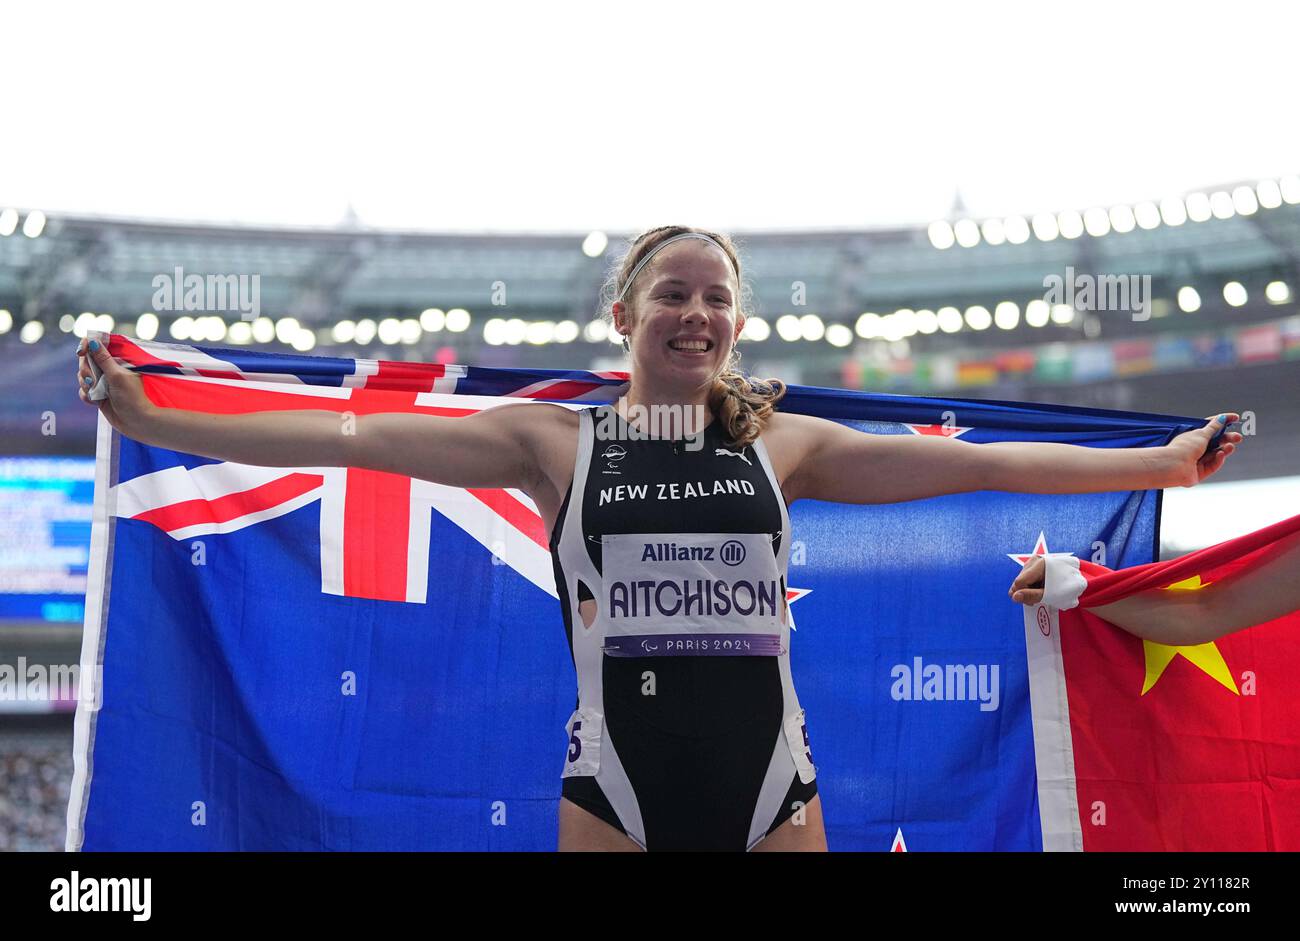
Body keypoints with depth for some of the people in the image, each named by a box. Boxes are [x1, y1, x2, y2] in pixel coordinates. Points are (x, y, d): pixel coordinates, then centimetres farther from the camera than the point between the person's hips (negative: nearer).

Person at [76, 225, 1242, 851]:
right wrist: (154, 423, -7)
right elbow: (362, 436, -1)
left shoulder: (782, 444, 9)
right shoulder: (556, 441, 5)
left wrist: (1159, 462, 9)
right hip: (615, 790, -1)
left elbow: (973, 463, 10)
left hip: (774, 789, 2)